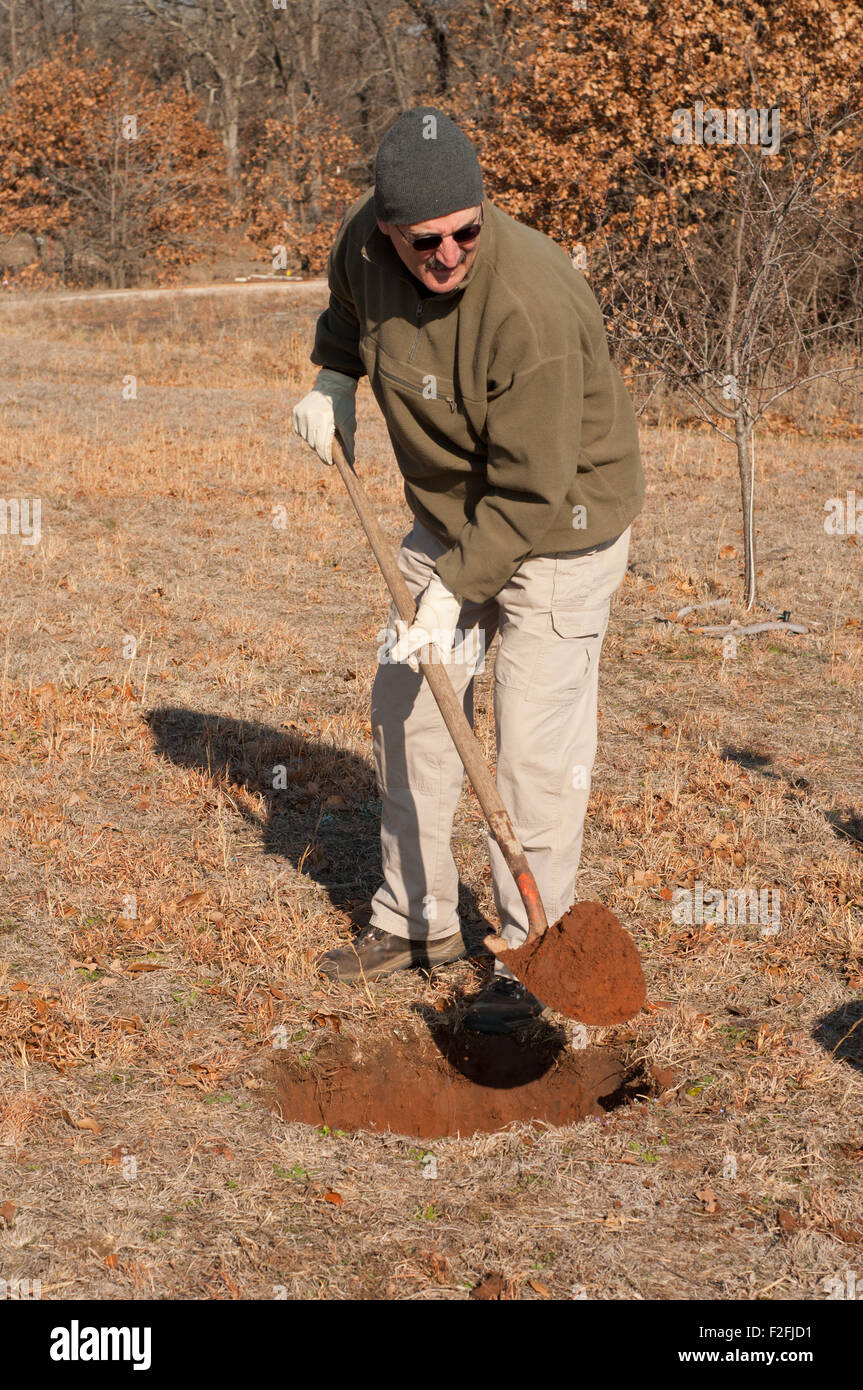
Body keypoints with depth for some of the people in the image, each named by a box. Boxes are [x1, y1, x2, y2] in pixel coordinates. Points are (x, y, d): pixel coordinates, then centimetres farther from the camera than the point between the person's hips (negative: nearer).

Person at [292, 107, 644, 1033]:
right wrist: (333, 375, 9)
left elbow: (531, 489, -28)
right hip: (449, 512, 8)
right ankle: (416, 921, 28)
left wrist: (457, 588, -26)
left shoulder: (533, 305, -33)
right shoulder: (365, 237, -12)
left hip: (557, 527, -8)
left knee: (535, 745, -7)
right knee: (404, 709, 12)